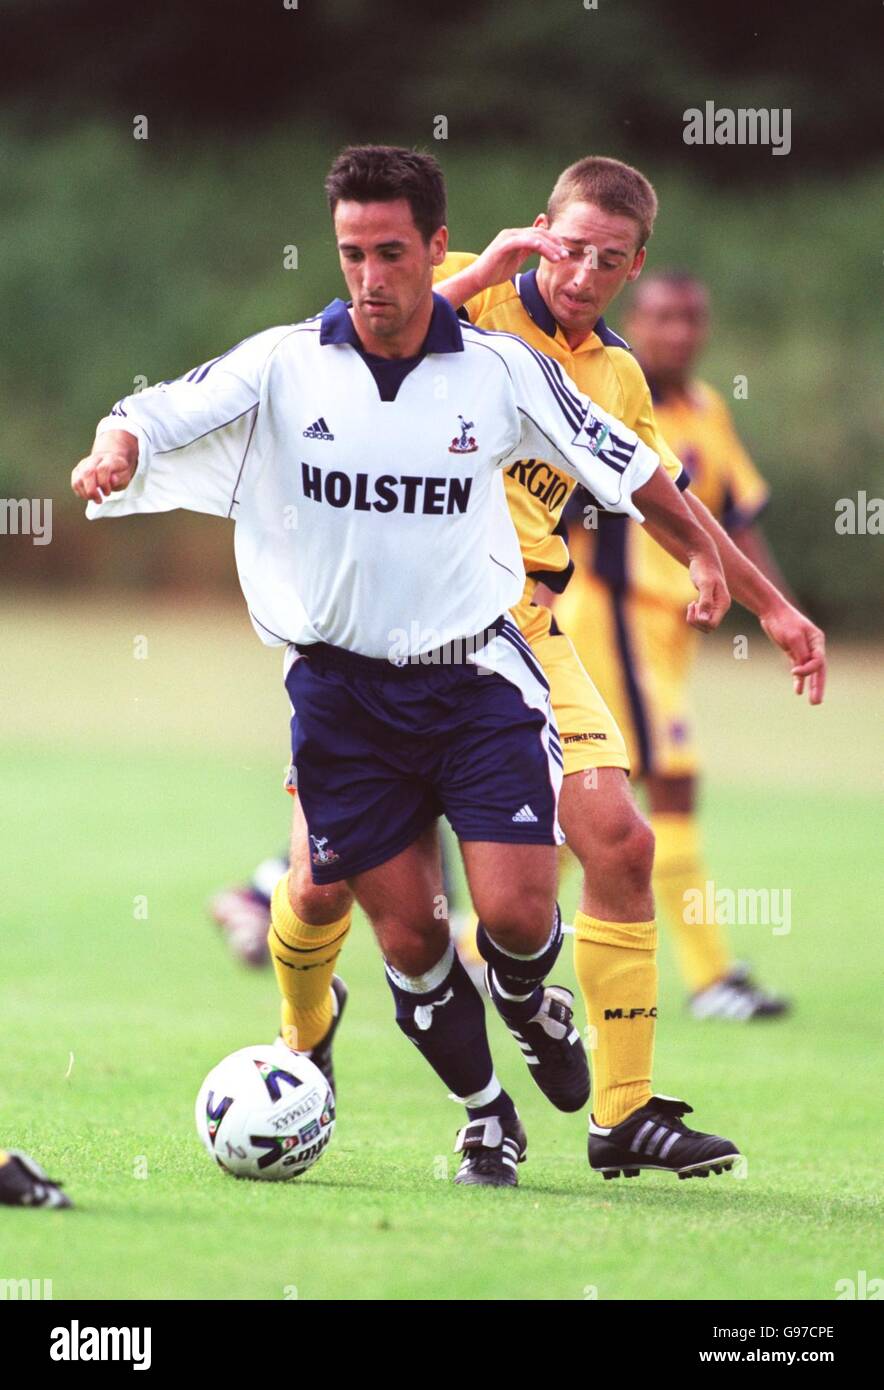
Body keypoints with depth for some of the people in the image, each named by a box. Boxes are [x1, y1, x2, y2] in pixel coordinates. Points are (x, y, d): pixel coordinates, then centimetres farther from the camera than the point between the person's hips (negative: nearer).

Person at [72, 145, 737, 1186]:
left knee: (516, 912, -12)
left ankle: (533, 1008, 26)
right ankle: (486, 1118, 26)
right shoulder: (282, 366, -5)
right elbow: (161, 416, -15)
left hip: (476, 677, 0)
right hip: (341, 689, 0)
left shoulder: (503, 370, -4)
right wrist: (114, 450, -36)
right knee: (405, 935, 2)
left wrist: (703, 553, 6)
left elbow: (620, 459, 7)